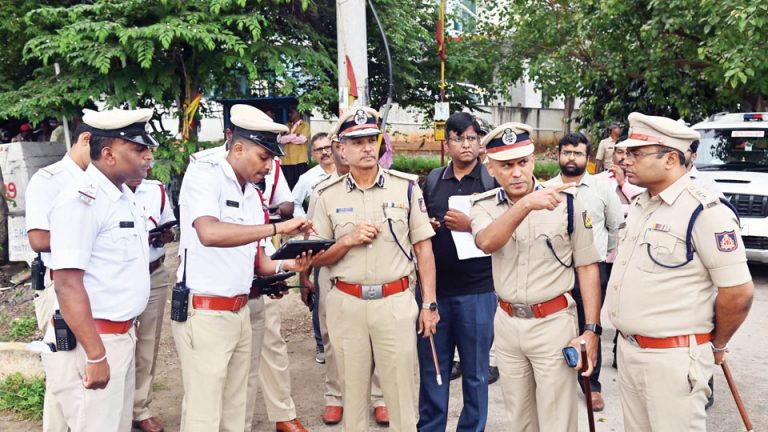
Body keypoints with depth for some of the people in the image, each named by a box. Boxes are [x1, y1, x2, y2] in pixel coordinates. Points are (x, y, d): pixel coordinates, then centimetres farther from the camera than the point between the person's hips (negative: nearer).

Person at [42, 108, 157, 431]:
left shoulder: (125, 197, 10)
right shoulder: (82, 200, -18)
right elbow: (67, 285, -22)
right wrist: (96, 356, -23)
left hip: (120, 336, 9)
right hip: (88, 342, -9)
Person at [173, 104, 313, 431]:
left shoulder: (252, 194, 13)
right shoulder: (204, 174, -11)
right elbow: (209, 233, -29)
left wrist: (285, 265, -3)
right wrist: (276, 228, -28)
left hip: (240, 312, 8)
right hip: (203, 314, -8)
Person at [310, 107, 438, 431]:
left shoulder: (406, 187, 0)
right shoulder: (328, 195, 2)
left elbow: (423, 248, 2)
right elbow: (315, 259, 5)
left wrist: (429, 303, -1)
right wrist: (348, 240, -13)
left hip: (396, 302, -1)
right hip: (346, 304, 1)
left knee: (401, 392, 5)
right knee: (353, 392, 13)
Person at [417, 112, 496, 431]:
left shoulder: (493, 182, -1)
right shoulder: (432, 180, 10)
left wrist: (472, 226, -18)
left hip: (477, 290, -3)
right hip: (434, 287, 3)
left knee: (475, 370, 9)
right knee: (431, 365, 11)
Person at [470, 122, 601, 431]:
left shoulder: (566, 203, -8)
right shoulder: (485, 205, -3)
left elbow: (587, 267, -4)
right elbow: (487, 243, -25)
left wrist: (591, 329, -9)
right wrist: (526, 204, -39)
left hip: (553, 323, -3)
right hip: (506, 323, 3)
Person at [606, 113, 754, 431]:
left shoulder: (705, 212, -17)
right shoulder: (640, 205, 10)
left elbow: (738, 291, -16)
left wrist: (716, 346, -2)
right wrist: (628, 343, 17)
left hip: (672, 358, -8)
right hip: (627, 349, 8)